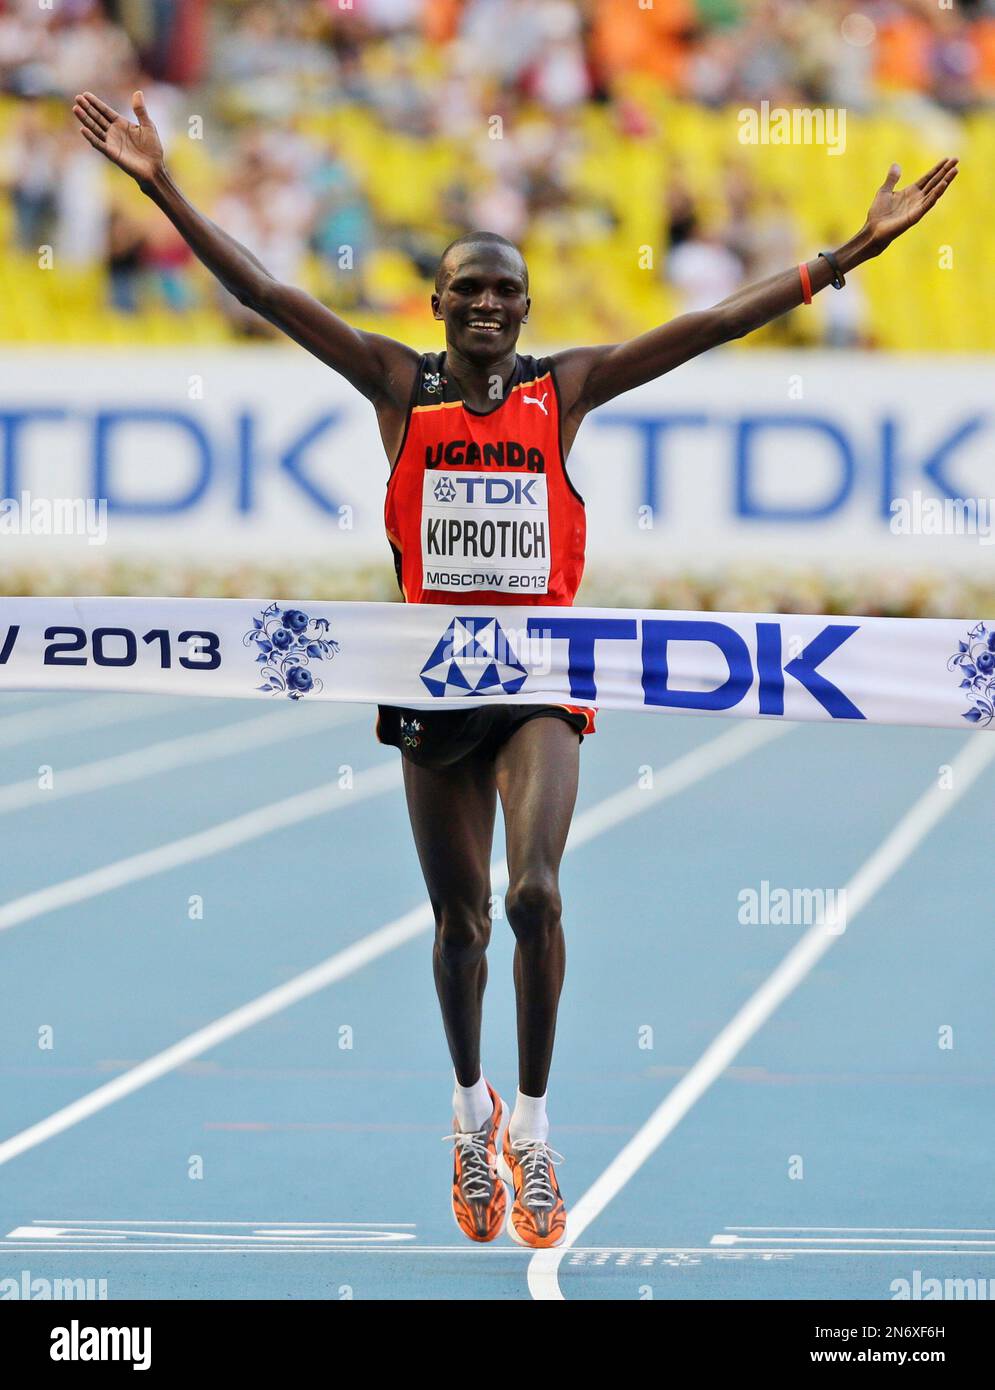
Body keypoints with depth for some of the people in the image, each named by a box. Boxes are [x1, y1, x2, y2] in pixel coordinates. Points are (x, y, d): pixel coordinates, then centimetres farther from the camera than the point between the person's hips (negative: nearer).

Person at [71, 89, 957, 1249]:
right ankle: (469, 1109, 34)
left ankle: (531, 1129, -5)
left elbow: (712, 323, -4)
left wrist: (850, 252, -9)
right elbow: (266, 295, -5)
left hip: (541, 680, -1)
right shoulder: (401, 386, 1)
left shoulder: (566, 388, 1)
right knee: (459, 919, 11)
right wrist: (164, 192, -13)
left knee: (534, 893, -19)